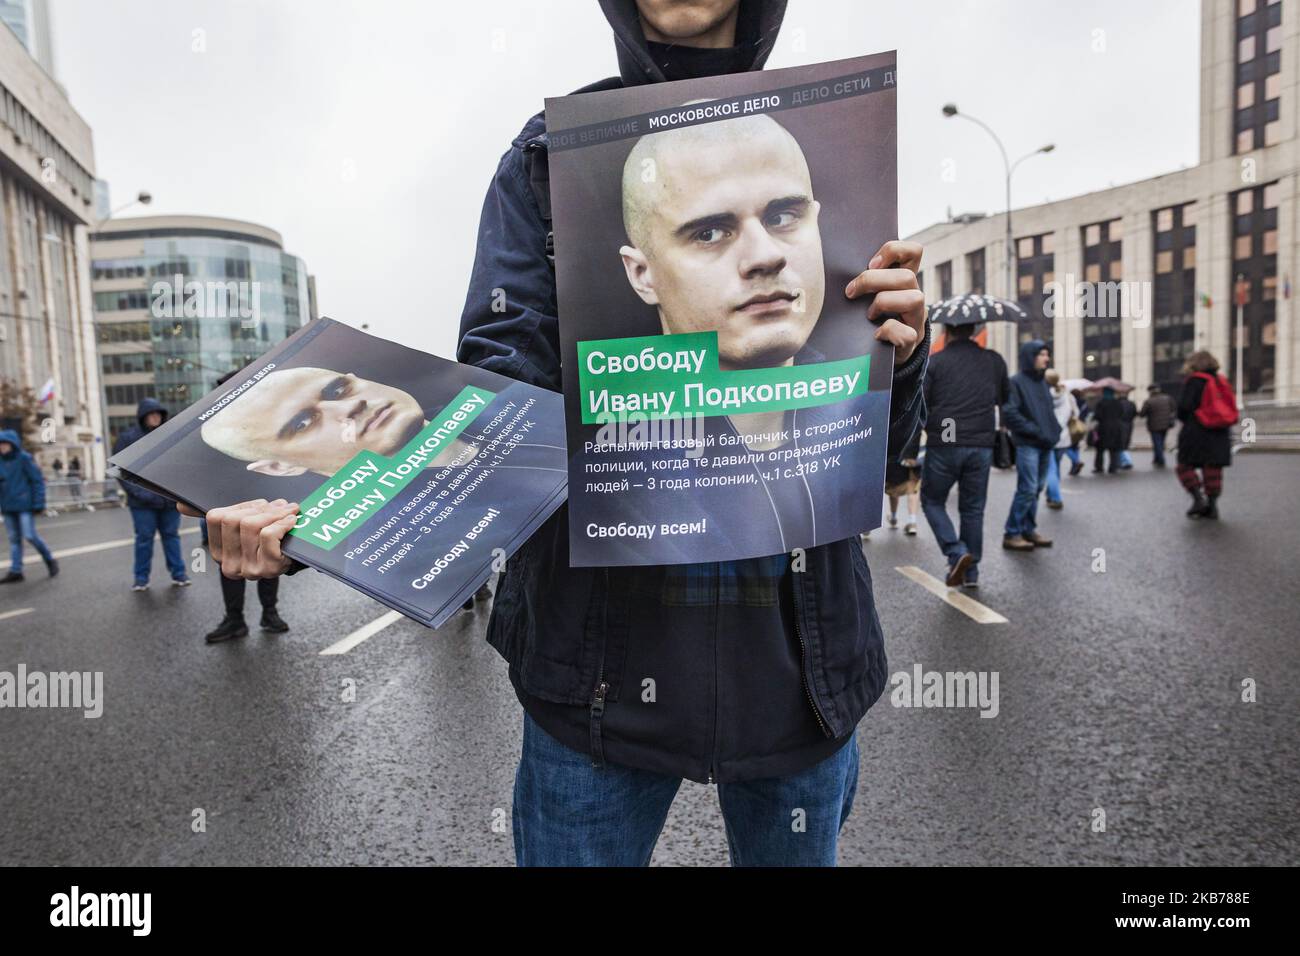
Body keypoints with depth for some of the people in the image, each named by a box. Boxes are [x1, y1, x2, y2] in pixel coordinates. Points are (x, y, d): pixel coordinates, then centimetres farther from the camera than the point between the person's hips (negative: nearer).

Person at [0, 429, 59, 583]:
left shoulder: (24, 458, -7)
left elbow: (37, 480, -7)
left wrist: (38, 503, -10)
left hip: (25, 505, -5)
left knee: (30, 535, -7)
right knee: (14, 539, 7)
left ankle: (50, 561, 13)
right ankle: (15, 571, 10)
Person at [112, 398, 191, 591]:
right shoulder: (128, 438, -2)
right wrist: (138, 492, -14)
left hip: (170, 499, 2)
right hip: (143, 501, -2)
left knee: (171, 536, 10)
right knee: (144, 539, 6)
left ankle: (178, 574, 17)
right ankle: (141, 578, 17)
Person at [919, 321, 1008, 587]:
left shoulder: (935, 362, -5)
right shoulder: (994, 360, 6)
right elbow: (1005, 399, 18)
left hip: (943, 446, -3)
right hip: (981, 447, 3)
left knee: (932, 501, 13)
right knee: (973, 508, 12)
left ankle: (956, 552, -6)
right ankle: (971, 572, 16)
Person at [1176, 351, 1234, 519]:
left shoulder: (1194, 381, -8)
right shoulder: (1222, 381, 12)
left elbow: (1184, 406, -14)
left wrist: (1184, 420, 5)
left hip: (1197, 431, -6)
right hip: (1221, 433, 6)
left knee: (1185, 466, 3)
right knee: (1213, 469, 9)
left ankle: (1198, 498, -10)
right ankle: (1212, 505, 8)